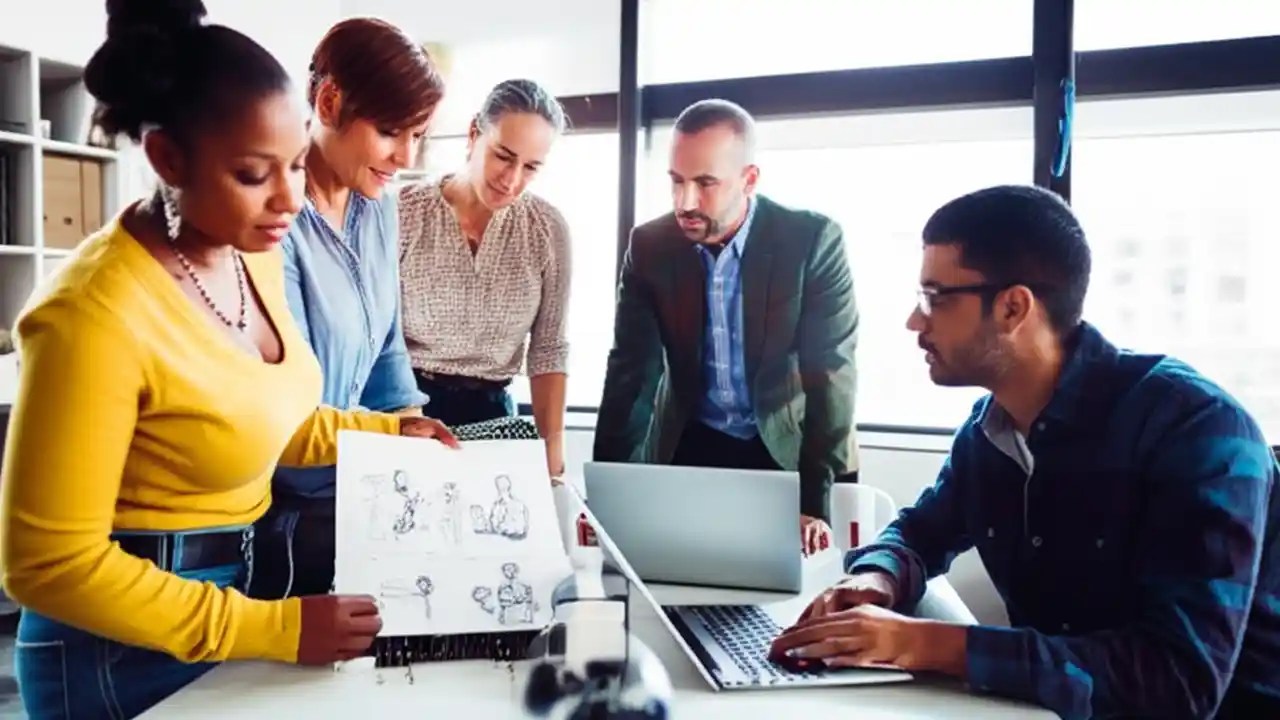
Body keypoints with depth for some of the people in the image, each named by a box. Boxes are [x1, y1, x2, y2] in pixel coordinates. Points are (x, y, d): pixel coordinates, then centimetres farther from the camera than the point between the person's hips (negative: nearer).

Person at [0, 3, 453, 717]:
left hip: (240, 577, 7)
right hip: (128, 646, -7)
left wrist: (384, 430, 0)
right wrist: (275, 629, -24)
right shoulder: (95, 314, -28)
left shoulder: (255, 254, -4)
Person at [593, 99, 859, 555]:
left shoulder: (813, 241, -16)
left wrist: (815, 505, -25)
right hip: (687, 447, 2)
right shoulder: (650, 246, -7)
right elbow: (630, 371, -6)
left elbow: (830, 376, -18)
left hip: (787, 450, -2)